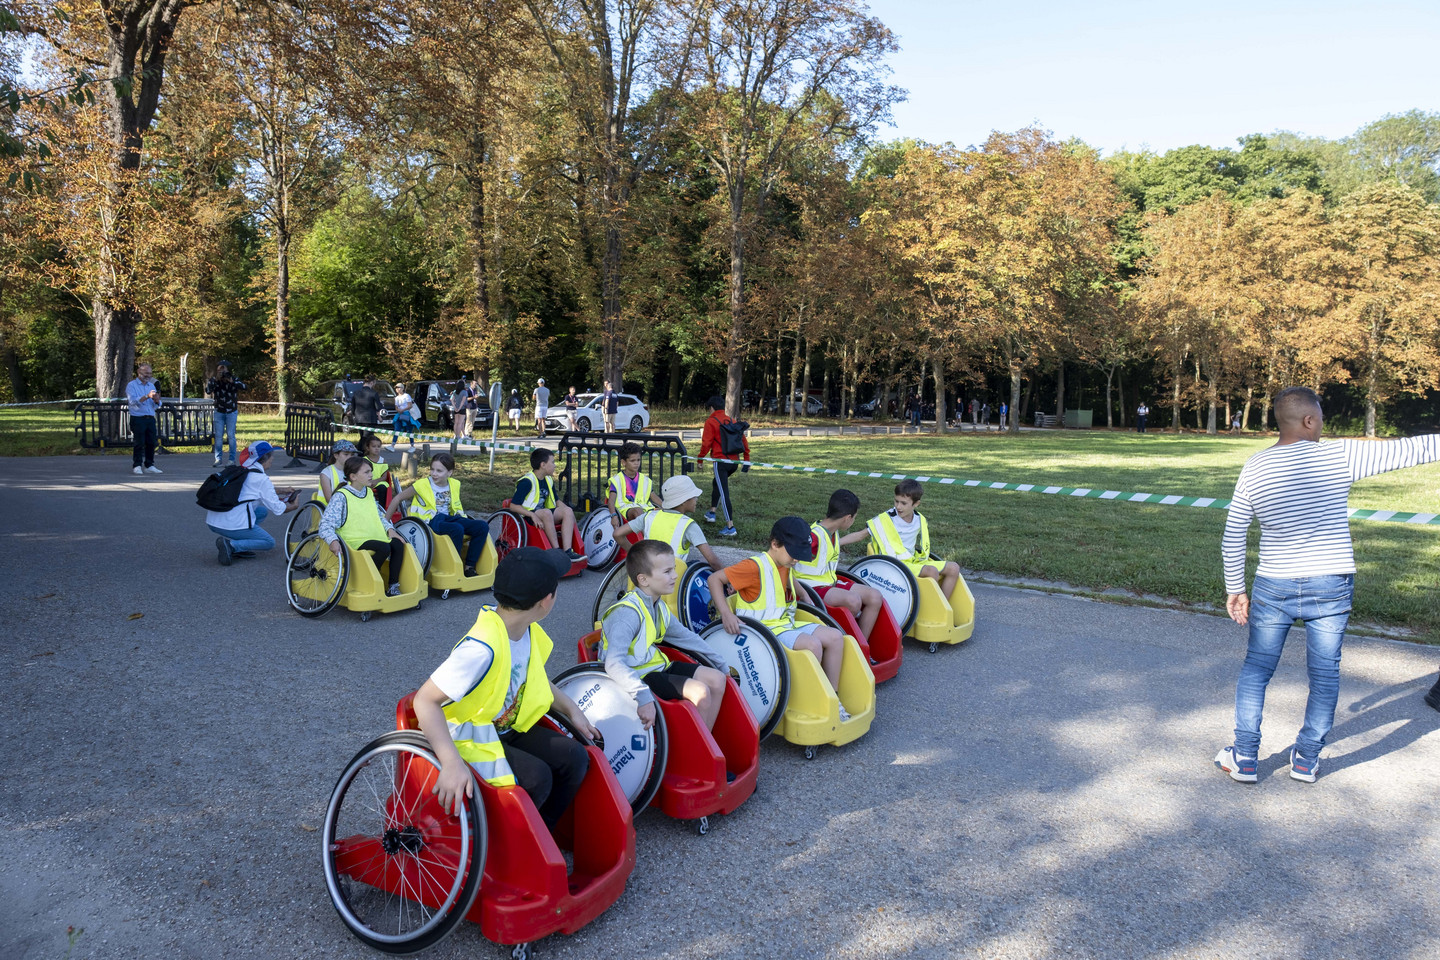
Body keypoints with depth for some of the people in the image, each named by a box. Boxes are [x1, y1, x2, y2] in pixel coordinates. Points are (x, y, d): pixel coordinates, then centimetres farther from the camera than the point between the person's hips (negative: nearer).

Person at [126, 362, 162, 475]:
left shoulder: (152, 385, 19)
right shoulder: (131, 385, 1)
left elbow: (156, 406, 16)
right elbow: (133, 401, -15)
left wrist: (157, 400, -7)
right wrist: (147, 397, -26)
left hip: (150, 418, 5)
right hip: (137, 419, -5)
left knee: (151, 442, 3)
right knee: (139, 443, -7)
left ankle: (149, 465, 10)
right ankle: (137, 466, -2)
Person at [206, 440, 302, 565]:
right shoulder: (262, 478, -8)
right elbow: (277, 507, -2)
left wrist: (282, 491, 40)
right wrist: (294, 506, 18)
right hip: (233, 525, -8)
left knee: (263, 511, 24)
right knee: (270, 543, 8)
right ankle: (231, 545, -11)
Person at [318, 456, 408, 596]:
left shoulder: (369, 492, 18)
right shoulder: (341, 496, -6)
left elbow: (379, 516, 27)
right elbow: (326, 522, -13)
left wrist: (389, 529, 8)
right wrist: (333, 541, -31)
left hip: (376, 537, 7)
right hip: (355, 541, -7)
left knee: (398, 544, -20)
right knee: (384, 548, -33)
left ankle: (393, 586, -12)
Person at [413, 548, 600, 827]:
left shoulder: (527, 629, -7)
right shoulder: (483, 648, -34)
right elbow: (425, 701, -35)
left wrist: (571, 709, 6)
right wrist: (453, 764, -42)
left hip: (508, 728, 8)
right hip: (469, 737, -8)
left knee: (574, 757, -8)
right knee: (536, 777, -25)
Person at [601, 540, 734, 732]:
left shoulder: (659, 607, 4)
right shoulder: (627, 613, -26)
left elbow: (685, 636, 19)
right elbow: (614, 663, -37)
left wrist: (722, 664, 21)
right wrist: (644, 698, -47)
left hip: (657, 666, 10)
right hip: (638, 676, -10)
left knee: (717, 679, 4)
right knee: (700, 691, -20)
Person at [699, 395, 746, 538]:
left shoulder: (711, 422, -6)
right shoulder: (732, 421, 12)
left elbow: (706, 444, -9)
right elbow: (744, 440, 12)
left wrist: (700, 459, 4)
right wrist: (746, 459, 16)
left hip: (720, 461, -7)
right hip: (734, 461, 7)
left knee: (724, 493, -8)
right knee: (716, 483, 29)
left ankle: (730, 527, -13)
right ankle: (711, 513, 36)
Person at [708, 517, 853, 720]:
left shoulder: (786, 566, 9)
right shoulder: (755, 566, -18)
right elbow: (715, 578, -20)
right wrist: (726, 613, -29)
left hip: (787, 624, 9)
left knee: (835, 637, -3)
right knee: (812, 644, -29)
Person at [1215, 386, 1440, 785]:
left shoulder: (1254, 468, -3)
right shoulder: (1341, 456, -11)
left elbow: (1232, 537, 1)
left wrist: (1235, 589, 9)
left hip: (1274, 588, 1)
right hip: (1331, 587, -1)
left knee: (1255, 670, 13)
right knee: (1325, 674, 14)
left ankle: (1245, 758, 16)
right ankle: (1307, 759, 24)